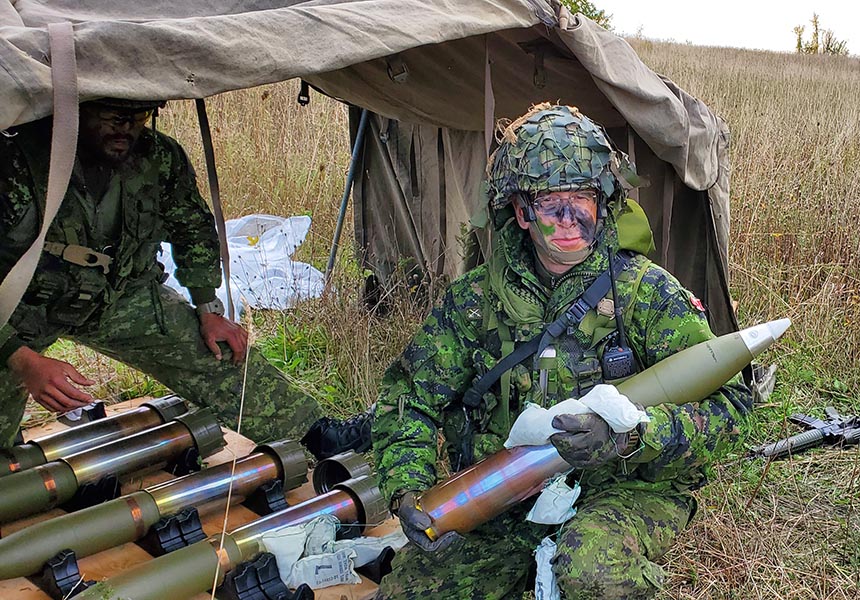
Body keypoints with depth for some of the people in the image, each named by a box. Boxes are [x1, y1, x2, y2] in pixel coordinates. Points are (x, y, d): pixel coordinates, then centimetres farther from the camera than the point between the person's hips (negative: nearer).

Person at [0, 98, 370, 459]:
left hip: (120, 296, 3)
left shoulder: (160, 159, -17)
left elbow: (194, 230, 3)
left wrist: (209, 310, 1)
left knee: (217, 351, -2)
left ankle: (314, 432, 7)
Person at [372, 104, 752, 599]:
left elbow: (725, 408, -12)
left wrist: (627, 437, -30)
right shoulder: (476, 298, 1)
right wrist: (408, 493, -12)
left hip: (627, 488, -3)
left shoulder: (646, 291, -8)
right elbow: (409, 399, 5)